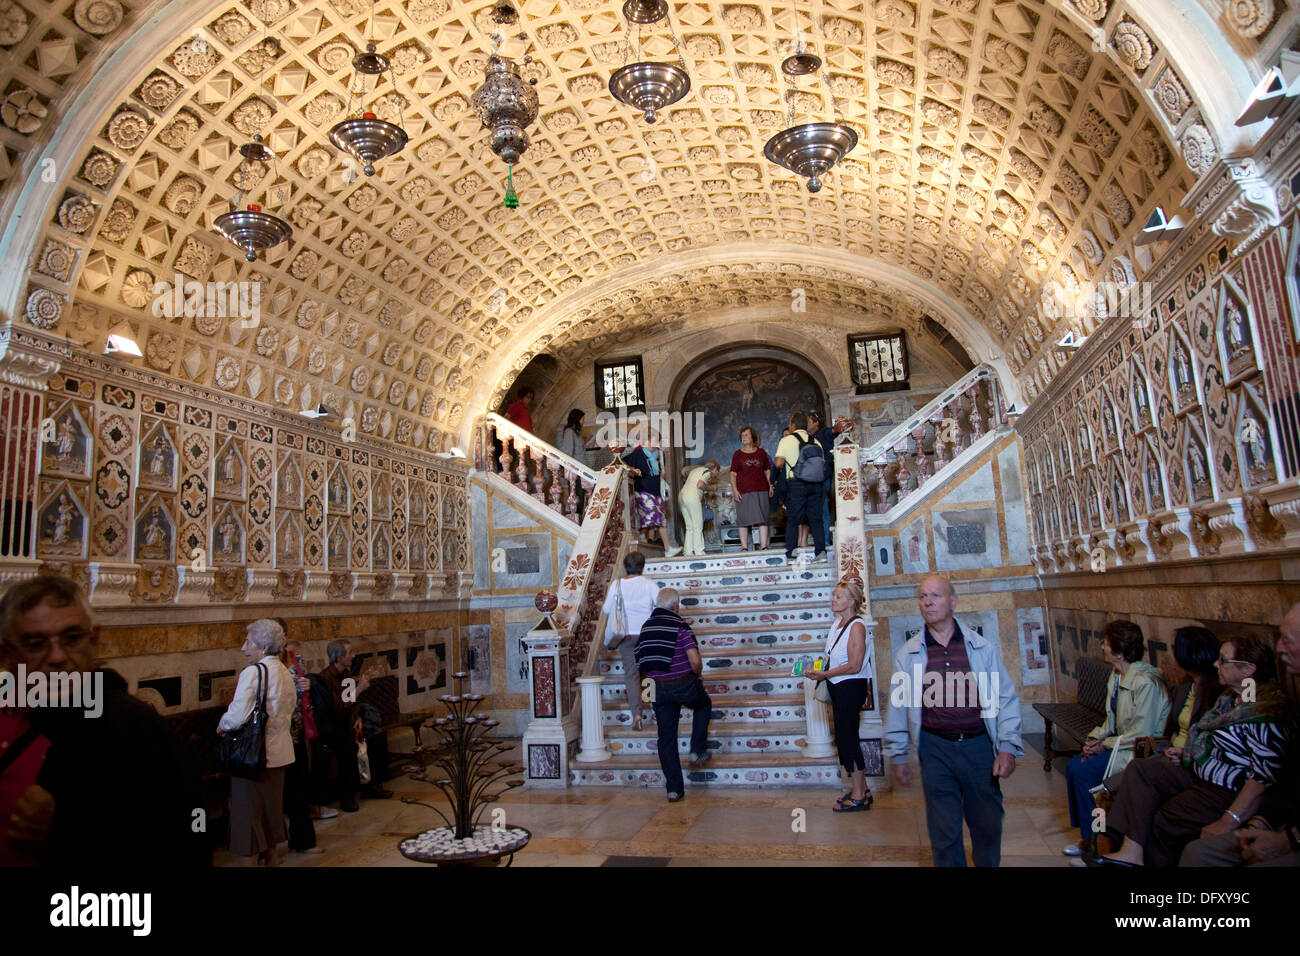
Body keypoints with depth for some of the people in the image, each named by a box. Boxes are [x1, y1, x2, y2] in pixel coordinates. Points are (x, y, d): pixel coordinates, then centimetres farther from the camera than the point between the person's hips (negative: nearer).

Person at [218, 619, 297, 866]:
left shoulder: (252, 673, -18)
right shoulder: (285, 672, 6)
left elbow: (237, 717, -22)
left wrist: (222, 726, -2)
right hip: (278, 751, 8)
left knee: (247, 809, 5)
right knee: (271, 805, 20)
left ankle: (249, 860, 12)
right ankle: (271, 857, 33)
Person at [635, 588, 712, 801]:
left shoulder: (646, 626, 6)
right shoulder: (680, 626, -13)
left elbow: (640, 661, 11)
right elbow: (695, 661, -19)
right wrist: (697, 674, 2)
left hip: (659, 688, 4)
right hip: (684, 685, -4)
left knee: (666, 738, 10)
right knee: (704, 706, 29)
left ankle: (674, 788, 11)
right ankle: (698, 751, 24)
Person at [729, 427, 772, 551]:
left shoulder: (761, 452, 12)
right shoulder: (737, 454, 7)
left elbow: (767, 471, 16)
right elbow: (733, 473, 3)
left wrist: (770, 485, 3)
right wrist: (734, 489, -8)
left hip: (761, 490, 2)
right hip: (744, 492, -2)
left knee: (763, 518, 0)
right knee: (743, 519, -1)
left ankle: (763, 546, 4)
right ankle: (744, 547, 5)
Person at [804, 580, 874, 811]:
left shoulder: (857, 626, -16)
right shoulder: (836, 624, 9)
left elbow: (854, 666, -21)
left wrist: (824, 674, -20)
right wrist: (818, 670, 6)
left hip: (851, 687, -9)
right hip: (838, 688, 9)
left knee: (847, 738, -3)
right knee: (844, 738, 14)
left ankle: (859, 797, 7)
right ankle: (861, 790, 27)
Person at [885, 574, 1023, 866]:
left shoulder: (984, 647, 0)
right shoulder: (907, 654, 1)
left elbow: (1006, 698, 2)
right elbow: (898, 707, 6)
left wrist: (1008, 747, -5)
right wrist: (898, 755, 8)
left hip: (979, 746, 0)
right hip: (935, 749, 0)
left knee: (988, 824, 12)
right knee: (944, 830, 8)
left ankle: (988, 864, 36)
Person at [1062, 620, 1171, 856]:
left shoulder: (1146, 682, -23)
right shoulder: (1117, 676, 7)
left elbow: (1142, 733, -23)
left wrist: (1105, 745, -16)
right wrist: (1094, 738, -3)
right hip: (1121, 743, 9)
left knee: (1084, 771, -18)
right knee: (1073, 765, -6)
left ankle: (1094, 840, 1)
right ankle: (1086, 837, 5)